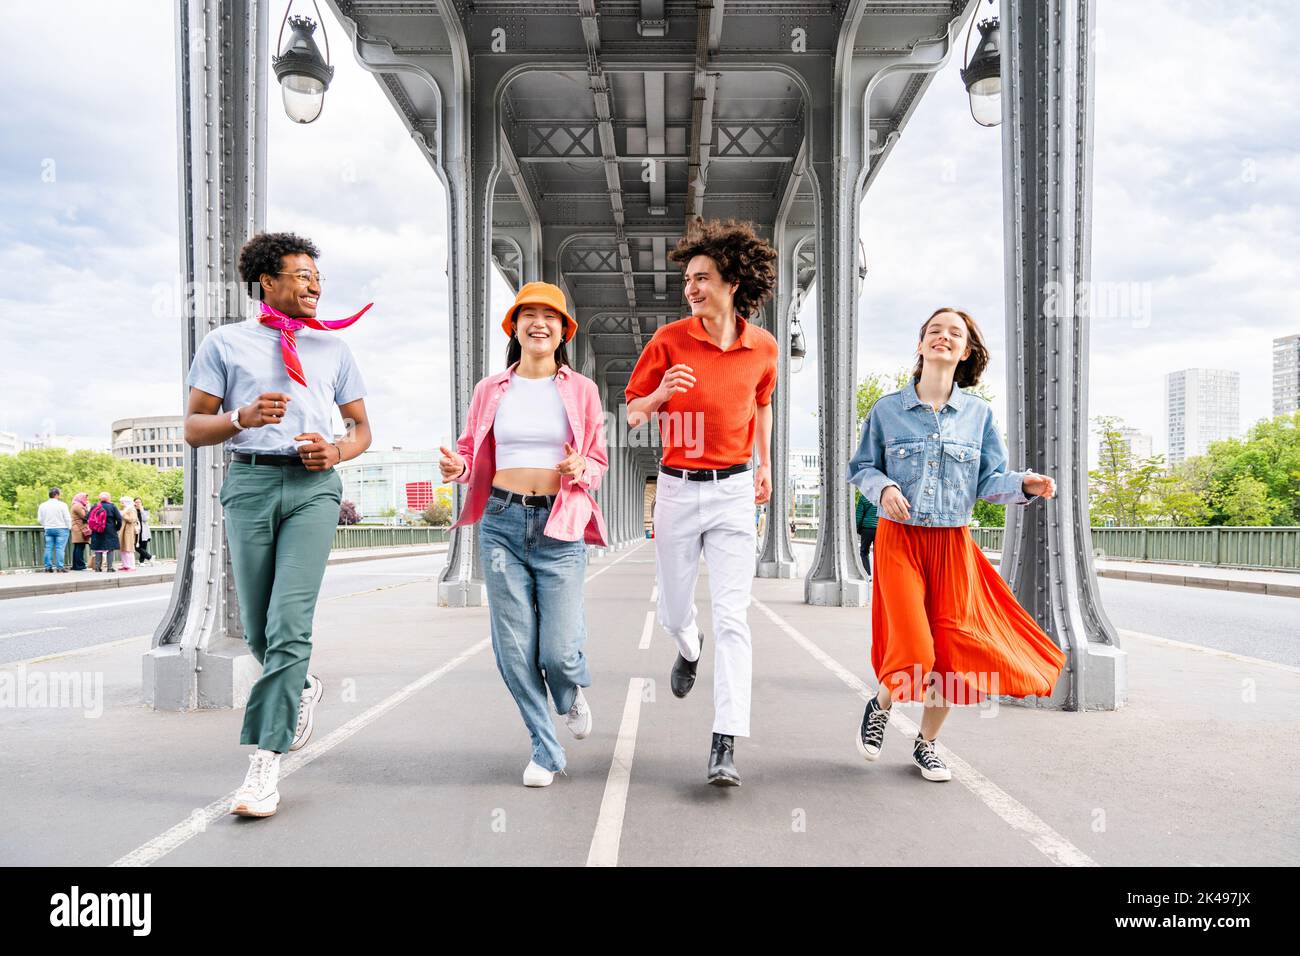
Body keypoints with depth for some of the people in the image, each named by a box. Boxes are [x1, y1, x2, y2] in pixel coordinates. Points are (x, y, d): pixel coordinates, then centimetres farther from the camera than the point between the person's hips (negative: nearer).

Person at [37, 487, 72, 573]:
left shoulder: (42, 505, 7)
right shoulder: (62, 505, -9)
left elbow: (40, 519, 12)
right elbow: (67, 518, -7)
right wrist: (69, 528, 7)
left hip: (48, 530, 5)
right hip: (61, 529, -5)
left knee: (48, 548, 8)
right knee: (60, 548, -5)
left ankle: (48, 567, 7)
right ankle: (60, 567, -7)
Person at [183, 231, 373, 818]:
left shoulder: (333, 347, 17)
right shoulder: (225, 342, 11)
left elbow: (361, 427, 20)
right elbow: (193, 428, 8)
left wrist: (334, 452, -2)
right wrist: (243, 417, -13)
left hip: (313, 486, 0)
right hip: (249, 482, 0)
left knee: (289, 622, -13)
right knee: (258, 629, 6)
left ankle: (265, 762, -8)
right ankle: (304, 687, 38)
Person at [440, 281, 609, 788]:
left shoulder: (581, 390, 6)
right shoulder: (490, 390, 8)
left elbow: (598, 462, 12)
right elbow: (472, 452, 15)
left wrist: (580, 470, -11)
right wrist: (455, 467, -7)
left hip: (560, 527, -1)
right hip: (502, 522, 2)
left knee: (558, 651, -7)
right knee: (515, 647, 1)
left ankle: (572, 695, 32)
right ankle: (546, 749, 20)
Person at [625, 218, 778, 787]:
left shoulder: (763, 347, 1)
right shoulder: (670, 341, -5)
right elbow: (632, 414, 1)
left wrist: (765, 464, 24)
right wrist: (661, 392, -19)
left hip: (733, 490, 0)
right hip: (677, 488, 0)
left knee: (731, 617, -8)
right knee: (673, 610, 14)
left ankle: (725, 746, -5)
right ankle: (689, 649, 52)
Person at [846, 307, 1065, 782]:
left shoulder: (978, 413, 6)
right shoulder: (887, 409, 2)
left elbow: (989, 481, 5)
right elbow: (861, 469, 9)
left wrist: (1025, 484, -15)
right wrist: (884, 488, -12)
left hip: (954, 543, 2)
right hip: (899, 540, -2)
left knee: (951, 651, 2)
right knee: (913, 648, -13)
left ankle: (926, 742, 26)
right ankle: (881, 705, 21)